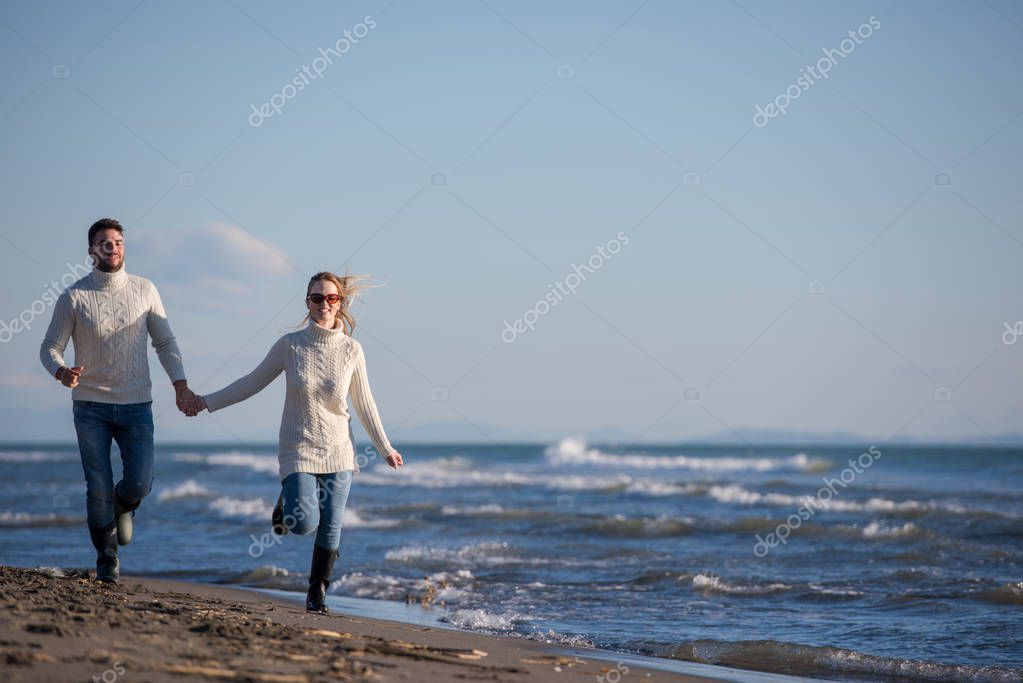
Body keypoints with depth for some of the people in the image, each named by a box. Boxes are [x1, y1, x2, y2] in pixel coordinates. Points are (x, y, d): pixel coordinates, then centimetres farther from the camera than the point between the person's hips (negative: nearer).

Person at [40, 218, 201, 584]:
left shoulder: (144, 290, 2)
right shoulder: (73, 298, -3)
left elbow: (165, 342, 9)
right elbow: (50, 347, 1)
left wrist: (181, 386, -3)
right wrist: (61, 372, -22)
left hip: (136, 405, 1)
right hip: (91, 406, -1)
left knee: (139, 482, -10)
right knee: (98, 489, -3)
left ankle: (123, 506, 27)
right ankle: (106, 560, 17)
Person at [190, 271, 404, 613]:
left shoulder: (351, 350, -3)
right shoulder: (290, 345, -5)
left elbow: (364, 405, 7)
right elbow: (252, 382, 6)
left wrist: (386, 449, 10)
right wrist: (206, 402, 5)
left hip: (337, 452, 1)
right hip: (298, 449, -1)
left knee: (330, 527, 1)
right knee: (304, 523, -16)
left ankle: (317, 591, 21)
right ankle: (288, 505, 20)